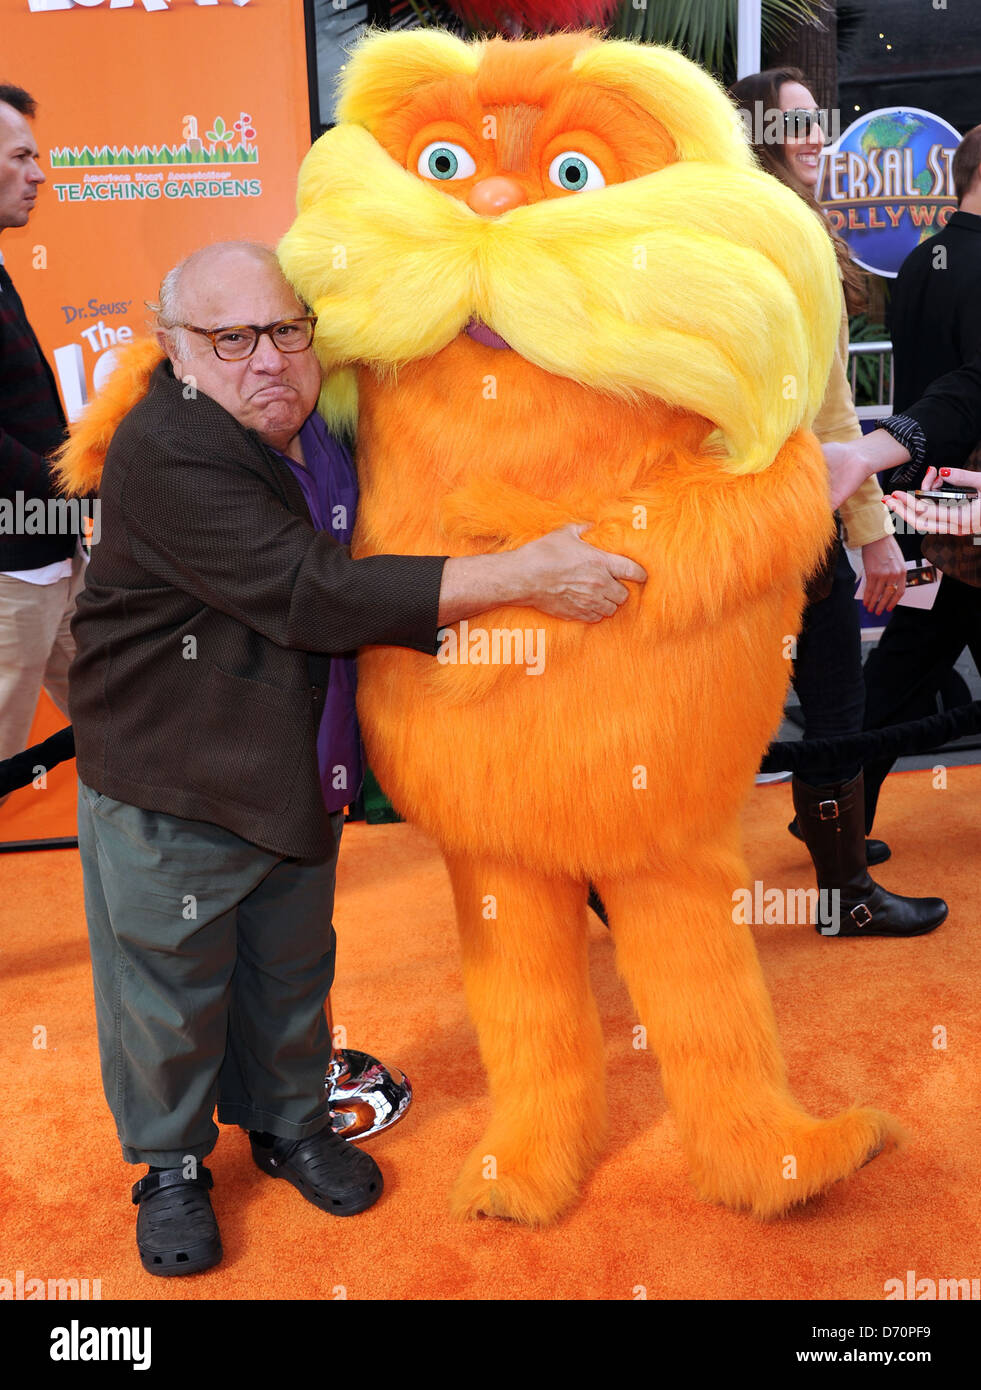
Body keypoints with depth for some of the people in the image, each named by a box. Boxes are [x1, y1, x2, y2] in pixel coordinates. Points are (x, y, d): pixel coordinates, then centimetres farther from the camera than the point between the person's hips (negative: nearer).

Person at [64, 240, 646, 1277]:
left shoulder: (332, 425, 0)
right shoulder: (166, 452, -25)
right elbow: (317, 595, -34)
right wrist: (522, 576, -35)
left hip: (298, 772, 7)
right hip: (165, 785, -6)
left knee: (292, 971, 22)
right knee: (172, 988, 11)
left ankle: (288, 1121, 46)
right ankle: (172, 1162, 37)